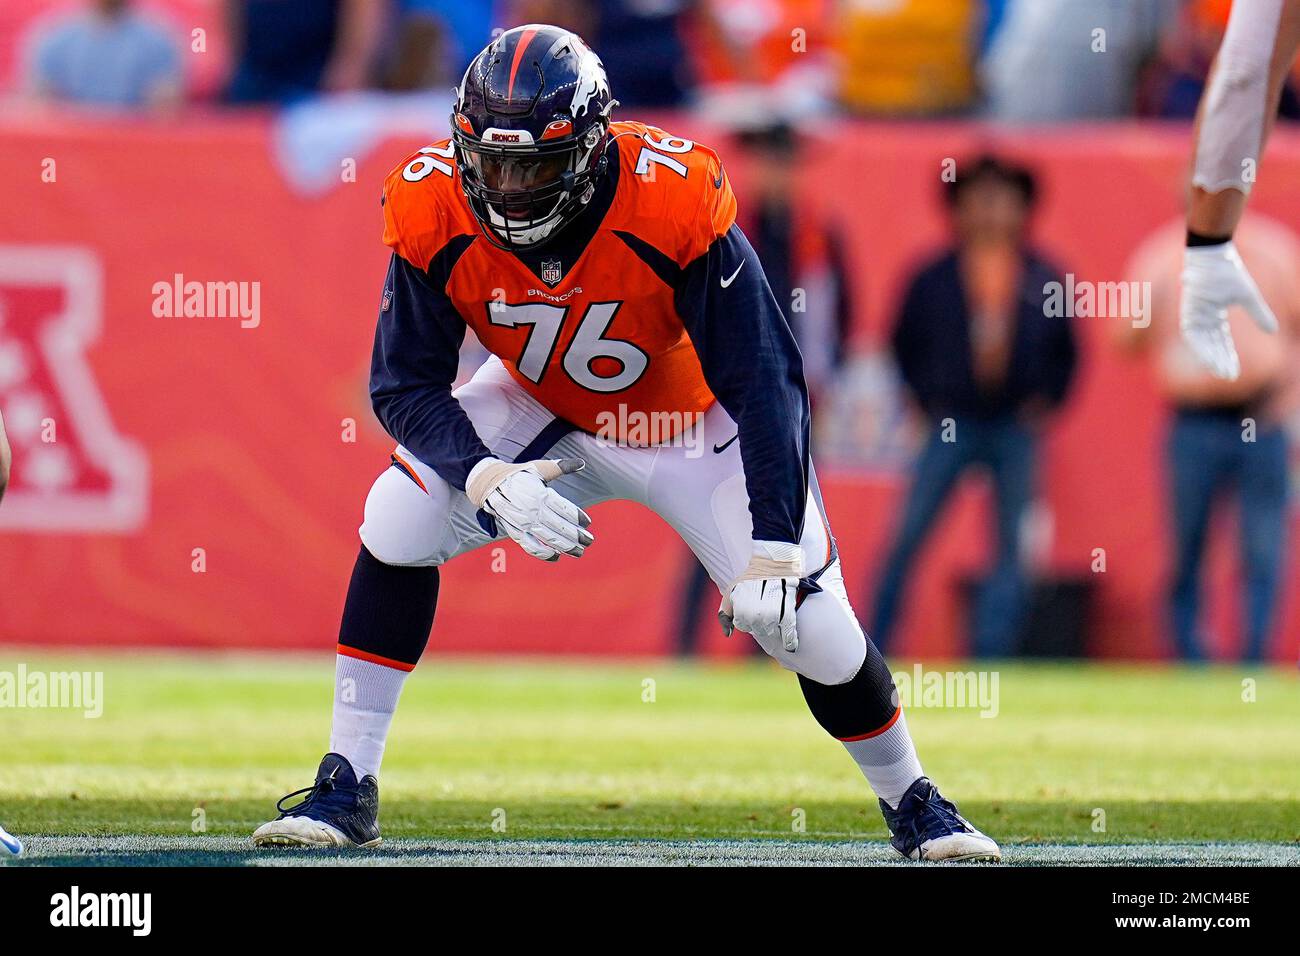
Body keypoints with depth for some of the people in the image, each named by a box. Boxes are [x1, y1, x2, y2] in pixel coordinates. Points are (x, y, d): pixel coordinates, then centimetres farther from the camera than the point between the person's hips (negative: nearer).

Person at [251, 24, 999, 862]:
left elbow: (765, 381, -30)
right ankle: (347, 788, -5)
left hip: (692, 422, -2)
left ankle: (912, 803, 17)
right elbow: (405, 384, -19)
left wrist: (774, 550, -36)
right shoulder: (435, 213, -27)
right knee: (397, 526, -19)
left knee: (805, 621, -11)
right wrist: (487, 480, -38)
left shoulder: (676, 202, -36)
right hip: (540, 414, 2)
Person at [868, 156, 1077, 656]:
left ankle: (991, 657, 3)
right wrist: (927, 397, -1)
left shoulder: (1043, 281, 3)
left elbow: (1066, 352, 11)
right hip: (951, 426, -1)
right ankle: (872, 652, 0)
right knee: (907, 537, -6)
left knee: (1012, 549, -2)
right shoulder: (934, 278, 0)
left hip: (1017, 429, 1)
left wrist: (1045, 400, -2)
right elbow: (905, 345, 8)